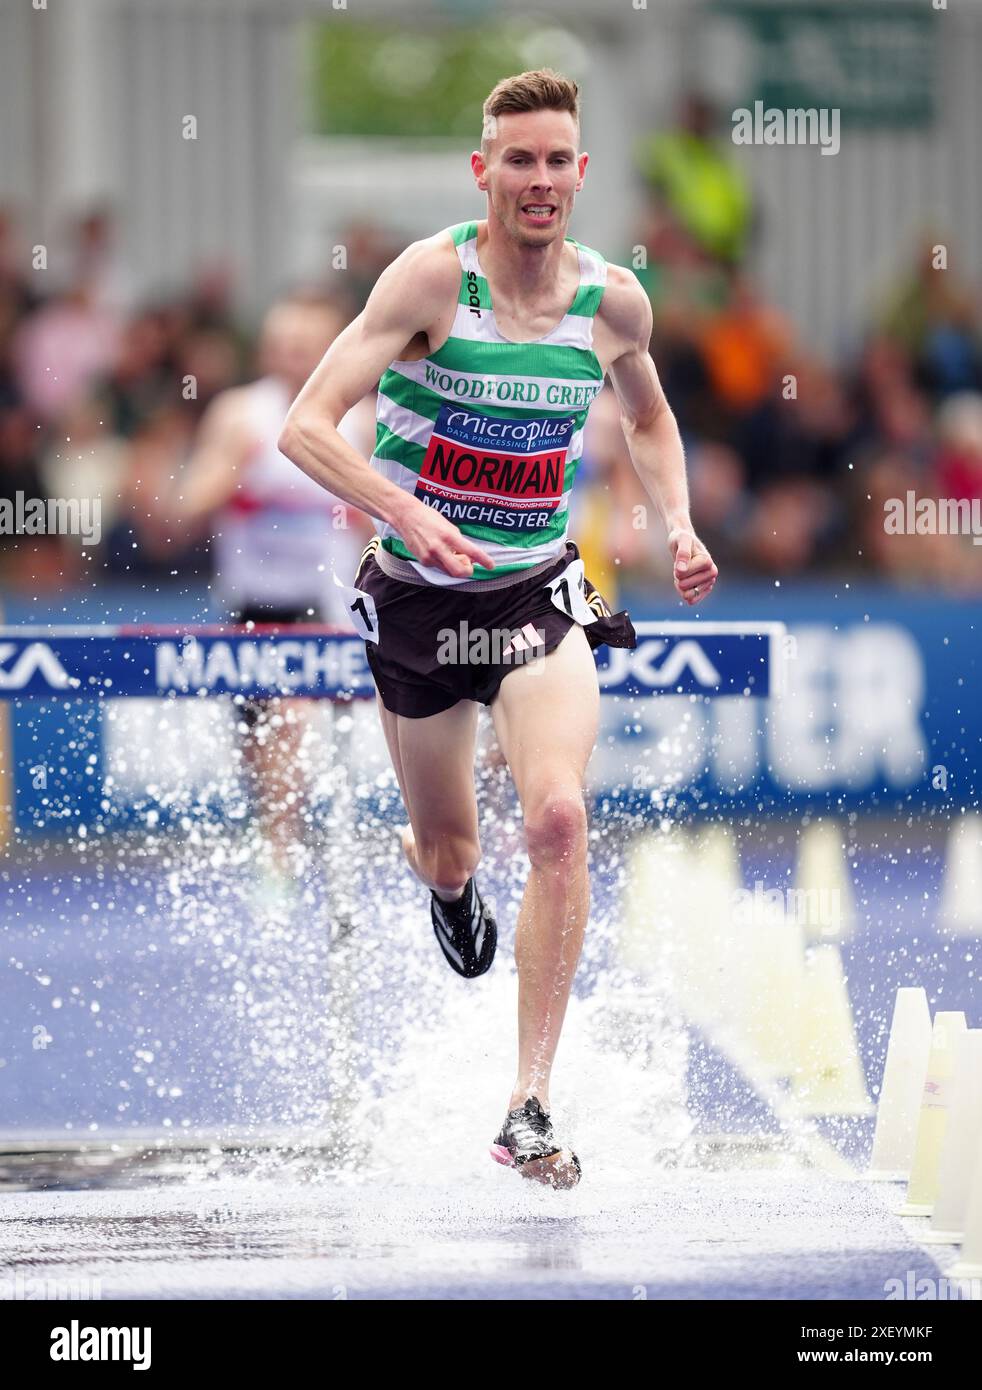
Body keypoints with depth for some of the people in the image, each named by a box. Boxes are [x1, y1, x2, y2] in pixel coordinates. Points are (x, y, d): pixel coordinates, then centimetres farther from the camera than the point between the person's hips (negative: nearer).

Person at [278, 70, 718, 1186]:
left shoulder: (614, 299, -4)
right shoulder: (433, 276, -16)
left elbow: (648, 419, 19)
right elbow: (304, 426, -21)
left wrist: (677, 523, 2)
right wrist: (408, 512, -36)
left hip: (540, 594, 1)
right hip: (418, 596, -1)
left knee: (558, 820, -22)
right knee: (450, 854, 12)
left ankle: (530, 1110, -19)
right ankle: (438, 872, 55)